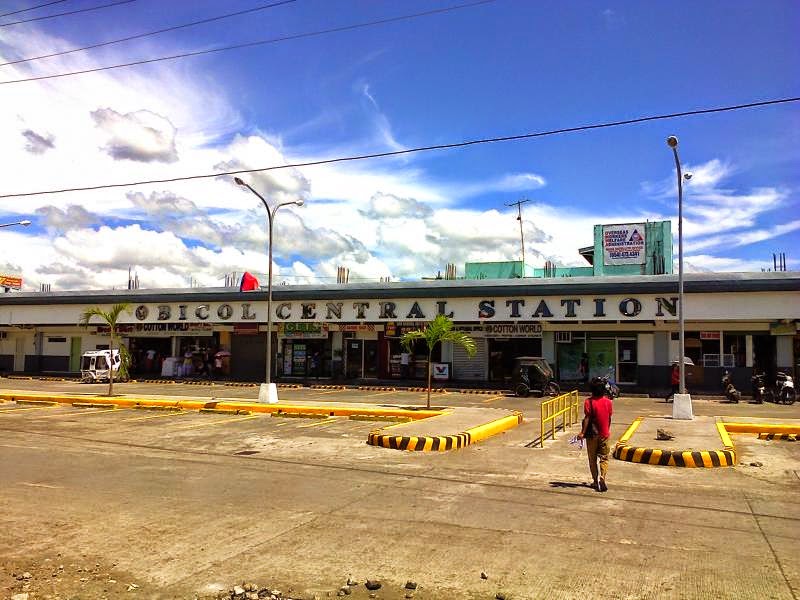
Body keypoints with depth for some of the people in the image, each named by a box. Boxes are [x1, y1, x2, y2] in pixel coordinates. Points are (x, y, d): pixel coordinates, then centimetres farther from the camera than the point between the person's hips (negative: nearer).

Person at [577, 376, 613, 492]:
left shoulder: (589, 402, -14)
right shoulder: (608, 401, -3)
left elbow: (587, 418, -17)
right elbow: (609, 418, 5)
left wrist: (582, 432, -13)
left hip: (592, 434, -2)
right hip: (604, 434, 2)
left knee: (592, 459, 11)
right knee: (604, 458, 9)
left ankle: (596, 481, 15)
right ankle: (602, 477, -13)